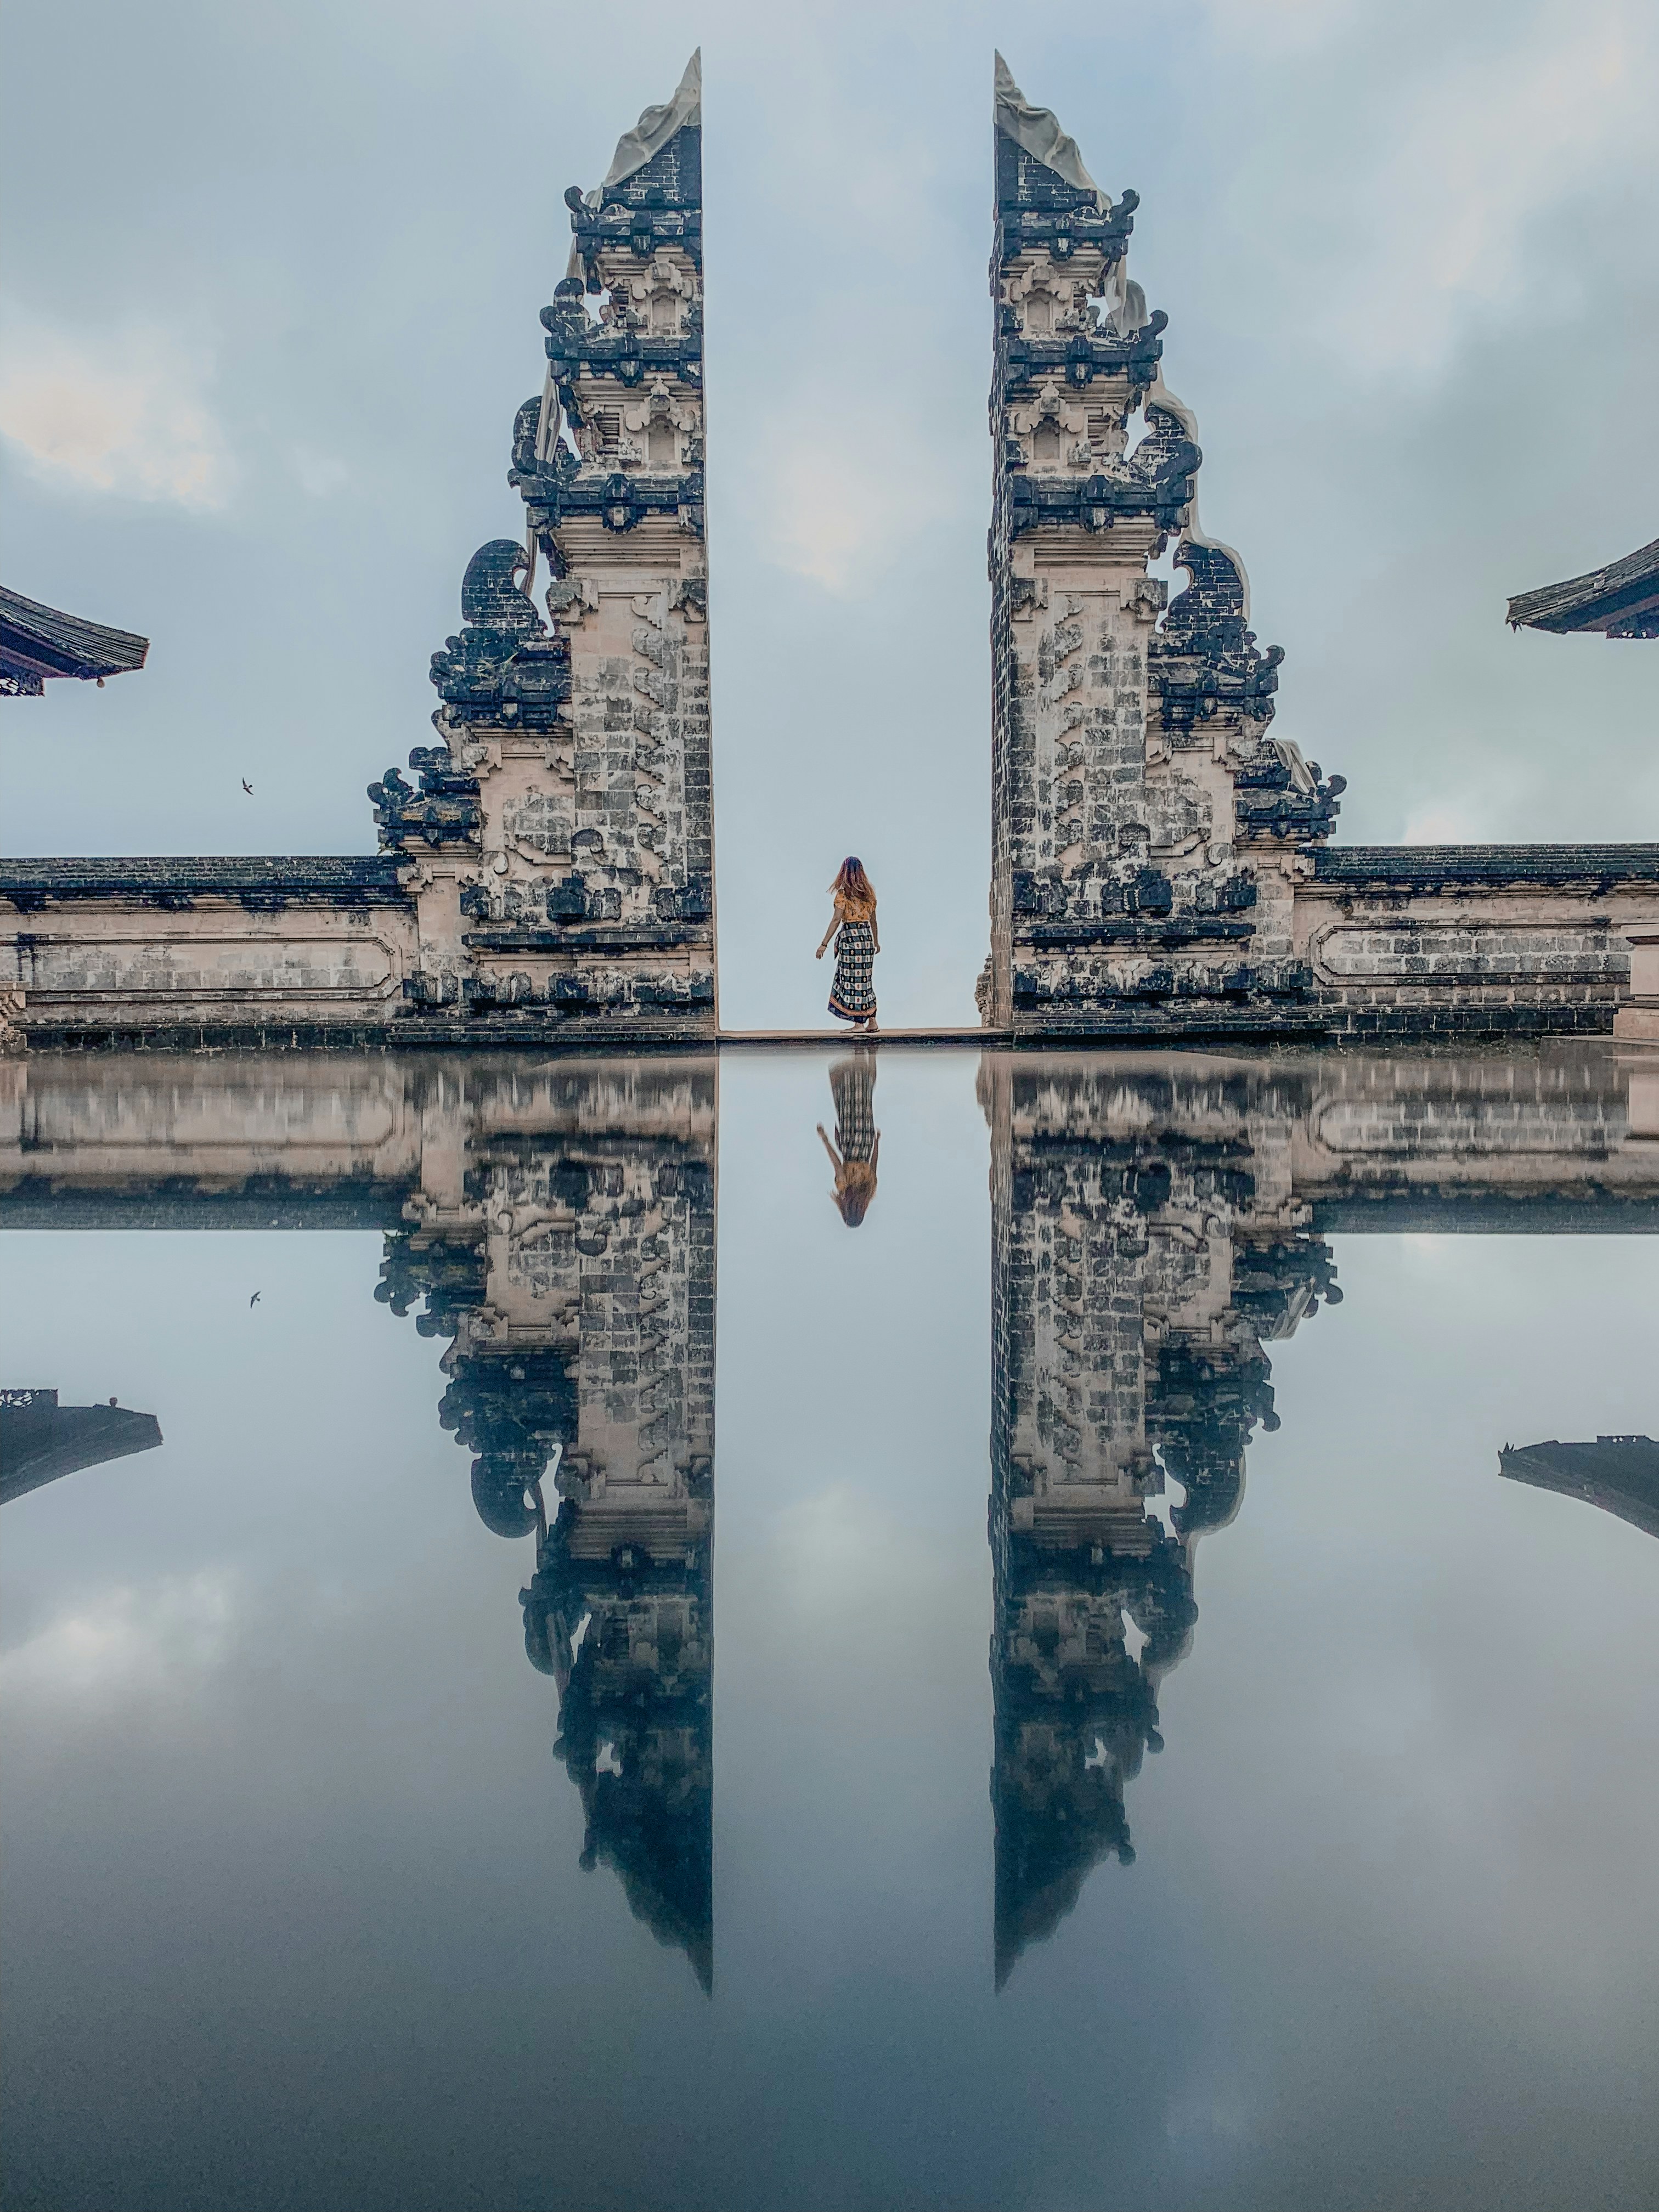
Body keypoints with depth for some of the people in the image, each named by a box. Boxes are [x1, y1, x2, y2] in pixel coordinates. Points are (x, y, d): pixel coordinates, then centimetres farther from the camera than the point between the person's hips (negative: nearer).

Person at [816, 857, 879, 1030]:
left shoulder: (843, 894, -9)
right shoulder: (869, 892, 9)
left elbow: (836, 920, -13)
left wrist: (824, 945, -11)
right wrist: (876, 941, 31)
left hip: (850, 937, -6)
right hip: (867, 936, 6)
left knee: (853, 979, -1)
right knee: (865, 980, 12)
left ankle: (859, 1023, 0)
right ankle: (872, 1021, 13)